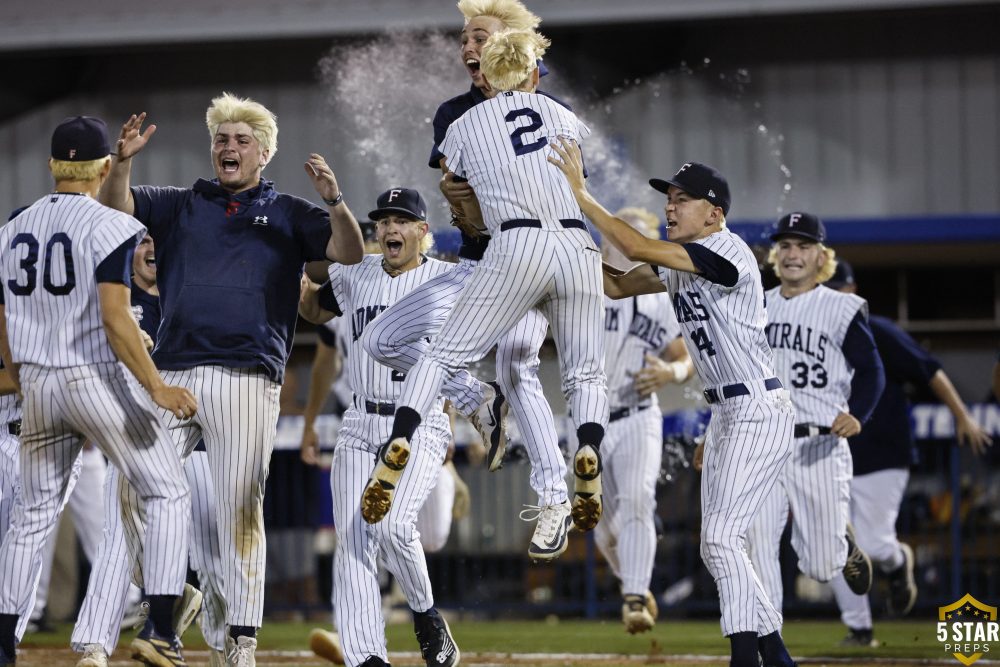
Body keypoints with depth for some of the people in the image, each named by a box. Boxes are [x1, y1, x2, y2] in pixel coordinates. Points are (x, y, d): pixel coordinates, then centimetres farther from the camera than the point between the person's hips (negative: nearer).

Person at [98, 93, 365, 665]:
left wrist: (335, 200, -19)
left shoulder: (288, 215, 12)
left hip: (246, 377, -3)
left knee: (241, 509, -5)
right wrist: (123, 162, -12)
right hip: (172, 374, 3)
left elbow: (350, 253, 0)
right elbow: (116, 209, 7)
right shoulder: (181, 205, 19)